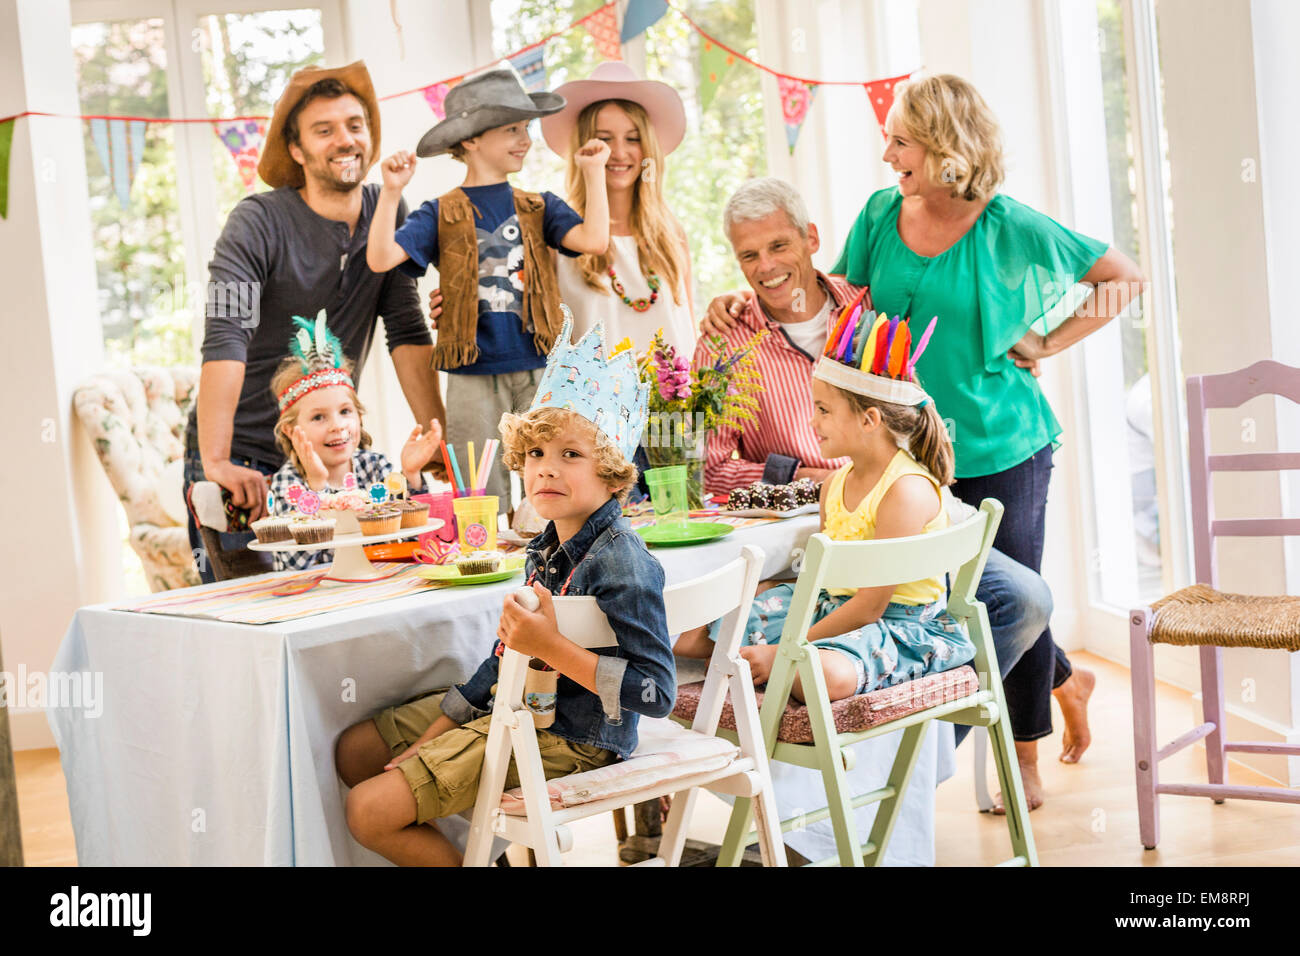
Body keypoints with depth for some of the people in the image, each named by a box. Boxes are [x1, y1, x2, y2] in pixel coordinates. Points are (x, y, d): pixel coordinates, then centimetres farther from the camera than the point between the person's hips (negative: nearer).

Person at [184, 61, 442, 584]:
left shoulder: (387, 214, 2)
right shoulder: (258, 222, -14)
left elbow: (407, 333, 2)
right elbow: (225, 341, -25)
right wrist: (216, 462, -34)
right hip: (243, 459, -4)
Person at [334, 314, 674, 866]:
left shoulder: (619, 564, -24)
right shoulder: (548, 548, 4)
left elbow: (657, 693, -29)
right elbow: (512, 652, 13)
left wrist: (553, 647, -34)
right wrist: (432, 738, 11)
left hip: (568, 740, -10)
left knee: (370, 810, -13)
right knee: (355, 751, 16)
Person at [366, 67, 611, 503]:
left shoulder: (538, 207, 10)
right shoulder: (441, 215, 3)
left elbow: (594, 240, -8)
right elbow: (380, 258, -9)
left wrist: (595, 172, -5)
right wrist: (391, 192, -18)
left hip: (537, 372, 2)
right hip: (473, 377, -2)